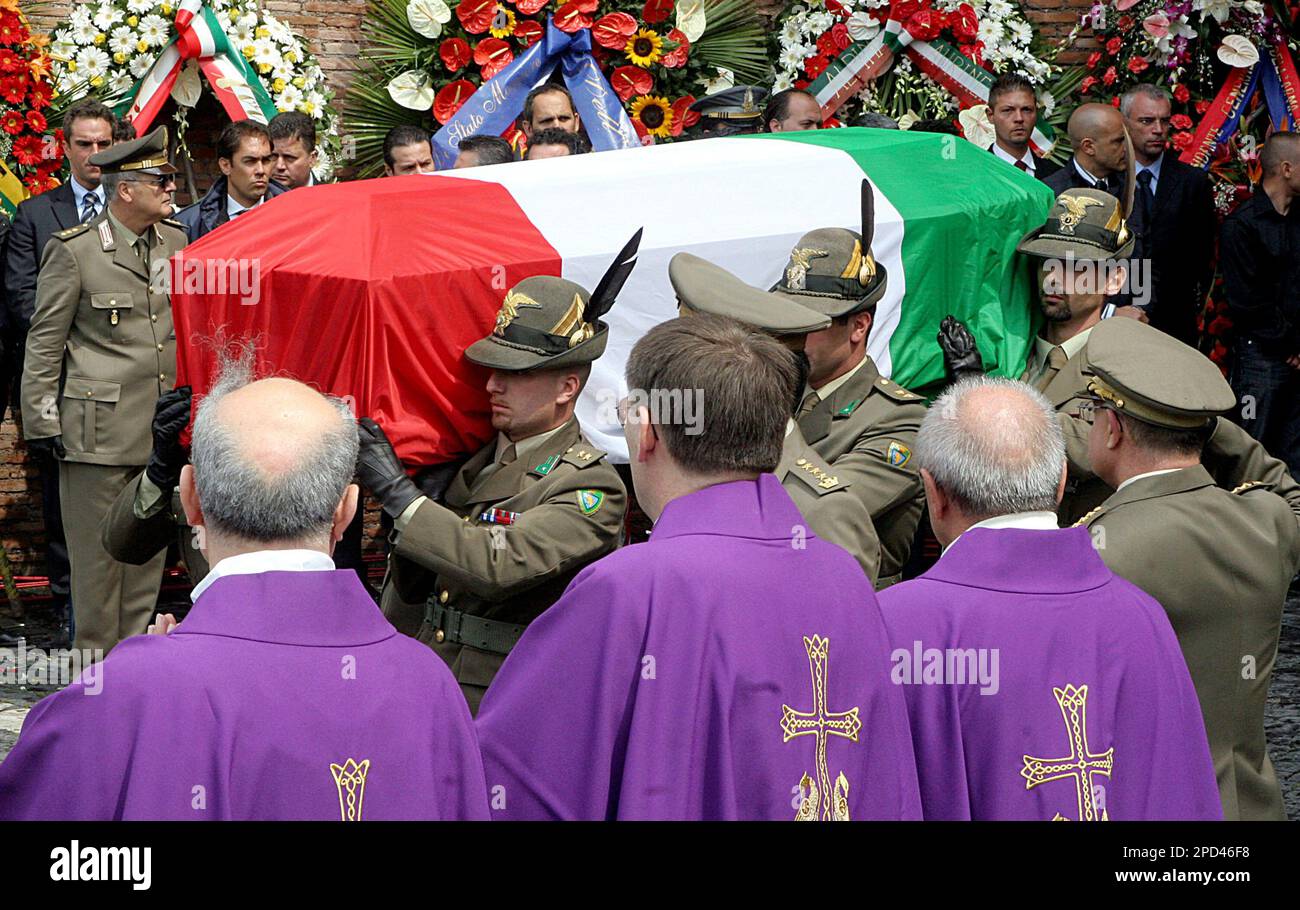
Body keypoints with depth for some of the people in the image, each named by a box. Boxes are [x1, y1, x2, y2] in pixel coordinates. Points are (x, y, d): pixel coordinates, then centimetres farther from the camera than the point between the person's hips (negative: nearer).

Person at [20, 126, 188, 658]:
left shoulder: (176, 241, 9)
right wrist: (42, 422, -4)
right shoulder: (73, 250, -6)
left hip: (165, 428, 5)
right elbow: (44, 343, -3)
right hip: (100, 429, -5)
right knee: (97, 552, 1)